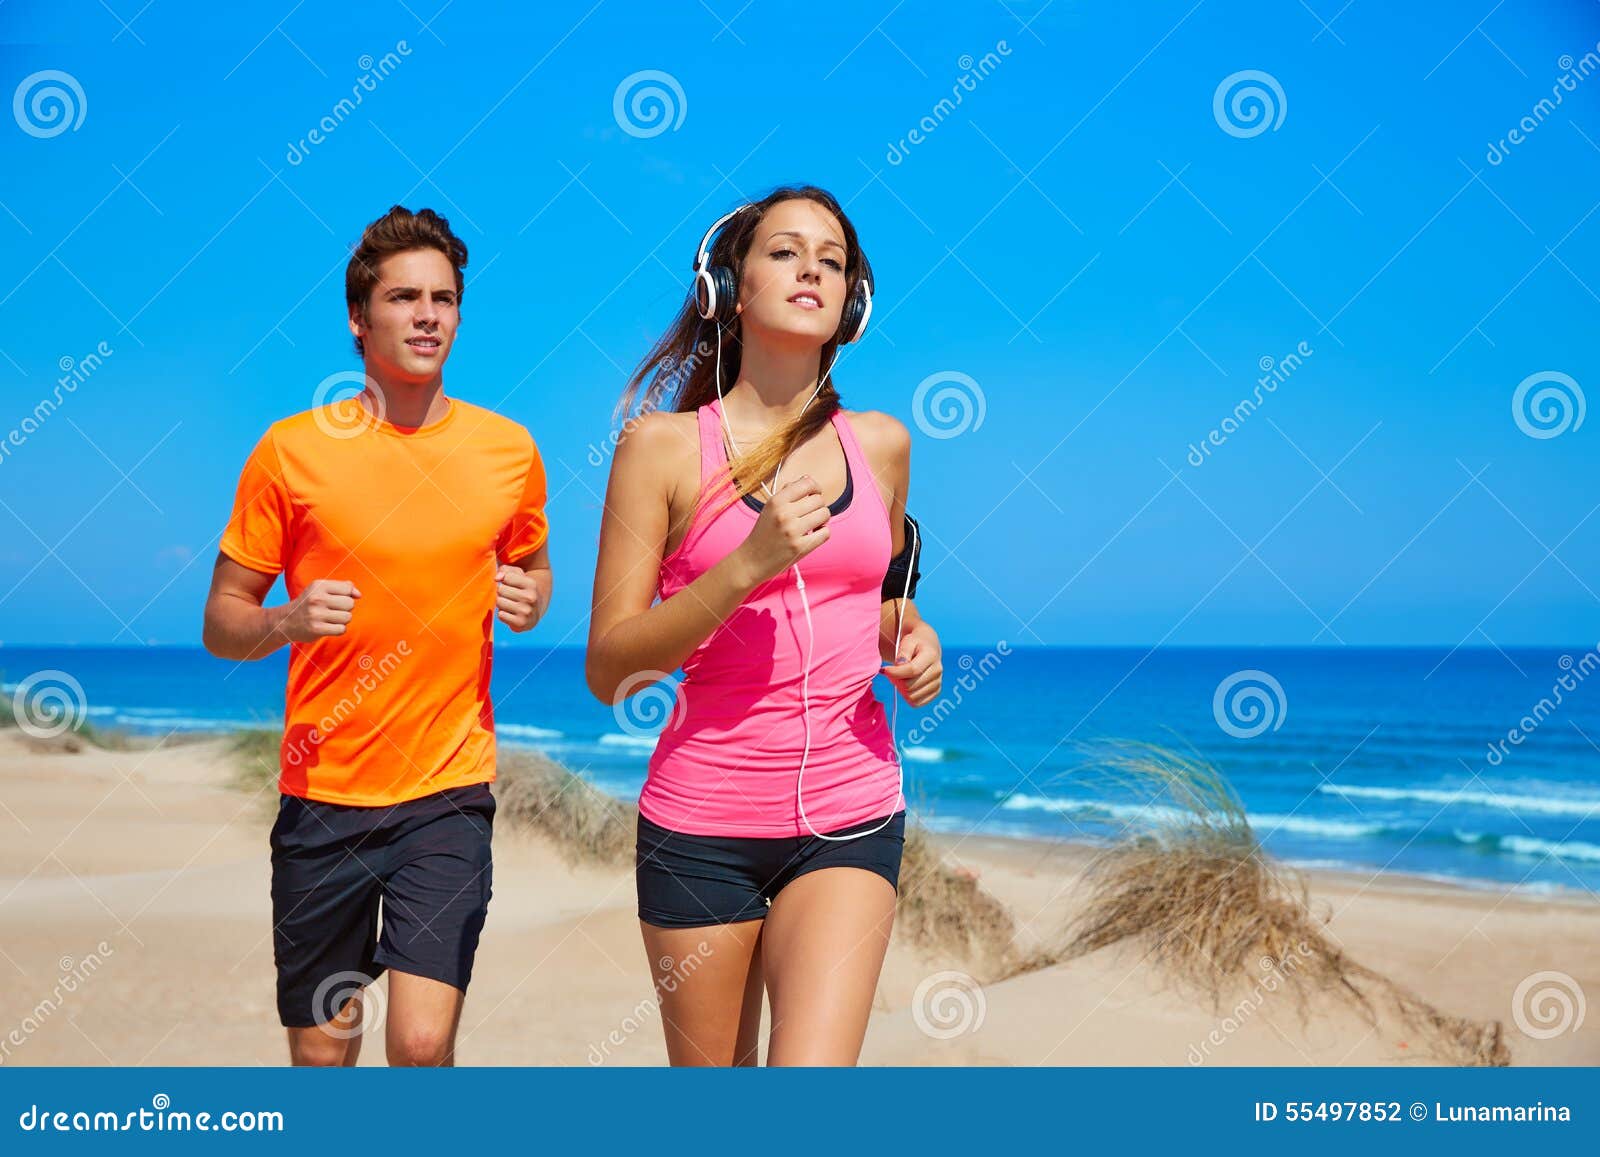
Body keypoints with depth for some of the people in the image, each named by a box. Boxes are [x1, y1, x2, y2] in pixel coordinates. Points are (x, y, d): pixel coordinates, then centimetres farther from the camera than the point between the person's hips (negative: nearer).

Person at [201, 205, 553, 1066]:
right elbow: (222, 623, 2)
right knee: (321, 1052, 10)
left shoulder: (508, 450, 2)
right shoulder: (290, 450, -3)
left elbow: (533, 568, 20)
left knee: (422, 1041, -12)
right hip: (322, 795, 0)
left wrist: (529, 599, -4)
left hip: (450, 790, 0)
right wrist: (286, 622, -19)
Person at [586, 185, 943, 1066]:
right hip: (702, 819, -1)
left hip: (849, 817, 2)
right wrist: (747, 565, -20)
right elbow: (608, 670, -8)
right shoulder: (664, 446, -3)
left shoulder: (880, 444, 7)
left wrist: (911, 643, 3)